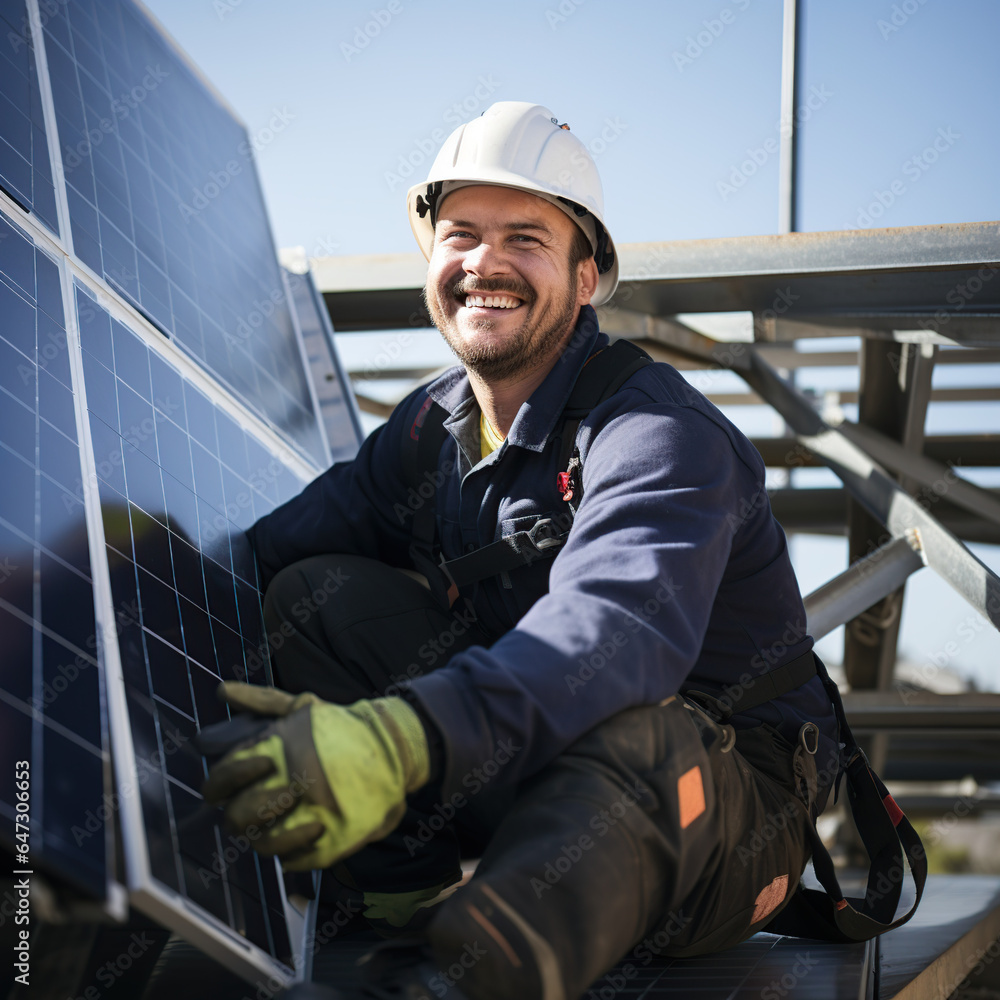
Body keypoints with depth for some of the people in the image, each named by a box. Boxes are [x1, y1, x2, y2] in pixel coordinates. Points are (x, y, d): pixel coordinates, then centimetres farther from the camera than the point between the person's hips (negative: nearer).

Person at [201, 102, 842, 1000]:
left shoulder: (660, 435, -20)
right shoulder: (431, 428, 4)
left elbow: (617, 631, -40)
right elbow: (268, 548, 1)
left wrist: (402, 740, -56)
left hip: (716, 810, -6)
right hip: (526, 773, 6)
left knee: (630, 732, -41)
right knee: (318, 595, -9)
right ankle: (406, 914, -11)